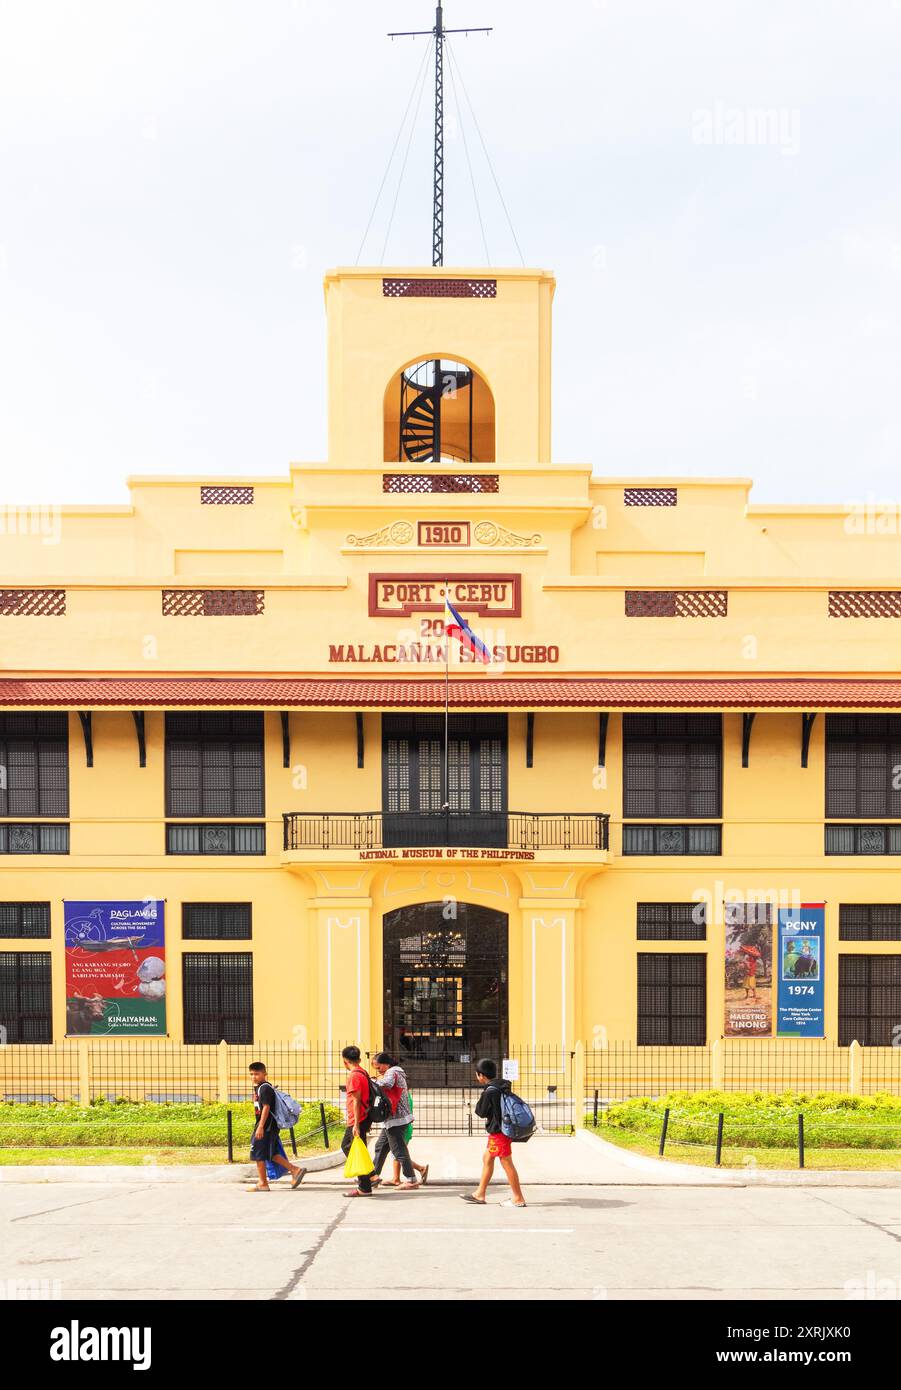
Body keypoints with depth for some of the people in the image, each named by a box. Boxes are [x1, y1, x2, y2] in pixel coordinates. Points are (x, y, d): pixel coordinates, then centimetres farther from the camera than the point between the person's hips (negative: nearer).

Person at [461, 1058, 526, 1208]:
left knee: (507, 1163, -4)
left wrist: (479, 1102, 4)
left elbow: (482, 1112, -11)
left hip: (498, 1132, -10)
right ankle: (480, 1194, 24)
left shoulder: (490, 1091, -20)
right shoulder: (502, 1087, 9)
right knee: (487, 1159, 17)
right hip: (503, 1129, 10)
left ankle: (518, 1198, 1)